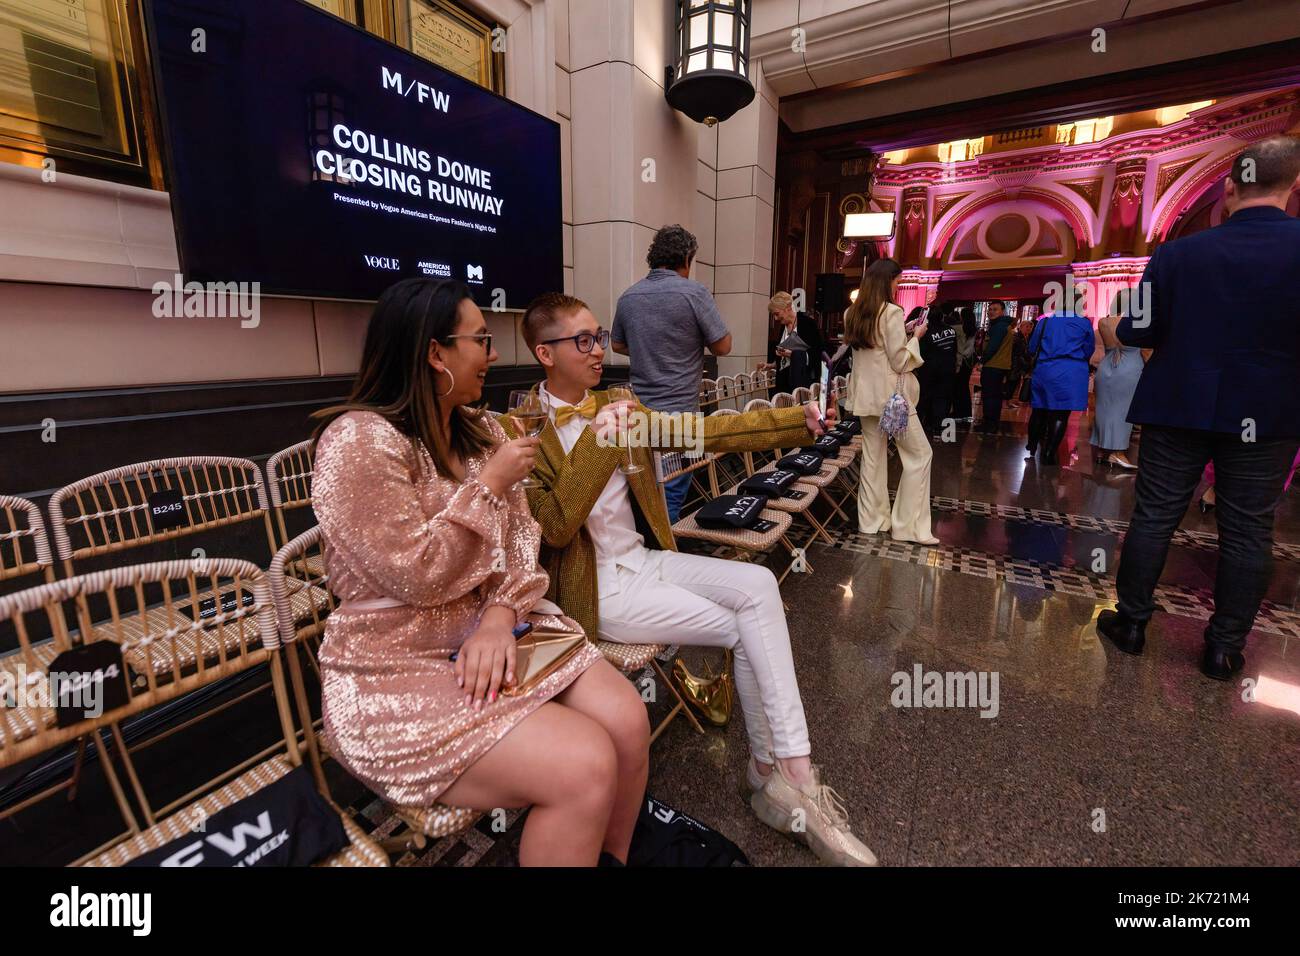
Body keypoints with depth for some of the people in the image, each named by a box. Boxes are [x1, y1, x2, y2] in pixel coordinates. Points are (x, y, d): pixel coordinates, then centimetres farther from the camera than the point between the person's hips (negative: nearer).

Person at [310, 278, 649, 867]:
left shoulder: (477, 430, 8)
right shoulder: (360, 442, -17)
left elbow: (519, 534, 3)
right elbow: (416, 577, -22)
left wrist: (501, 615, -14)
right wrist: (490, 483, -16)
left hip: (490, 628, 7)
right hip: (400, 670, -6)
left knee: (627, 721, -9)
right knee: (584, 767, -21)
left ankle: (612, 857, 17)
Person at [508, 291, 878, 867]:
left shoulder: (618, 407, 7)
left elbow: (707, 431, -1)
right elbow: (553, 528, -20)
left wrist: (800, 422, -8)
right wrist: (597, 441, -26)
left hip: (645, 559, 6)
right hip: (597, 588, -6)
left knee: (758, 584, -16)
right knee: (744, 626, -13)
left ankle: (784, 773, -5)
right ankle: (787, 775, 8)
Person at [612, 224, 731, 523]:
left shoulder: (628, 296, 6)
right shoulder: (694, 293, -11)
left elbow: (618, 345, 18)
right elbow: (722, 346, -6)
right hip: (678, 411, -6)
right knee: (671, 493, 3)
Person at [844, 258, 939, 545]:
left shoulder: (852, 314, 8)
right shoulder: (892, 312, -14)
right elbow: (900, 362, -14)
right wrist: (915, 337, 0)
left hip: (865, 394, 7)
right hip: (891, 394, -7)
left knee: (873, 456, 11)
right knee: (920, 454, 4)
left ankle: (872, 520, 16)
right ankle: (908, 526, 5)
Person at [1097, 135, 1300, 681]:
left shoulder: (1178, 252, -5)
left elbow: (1141, 334, -2)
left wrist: (1113, 326, 18)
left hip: (1180, 409, 0)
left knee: (1154, 517, 8)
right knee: (1247, 532, 9)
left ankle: (1130, 623, 18)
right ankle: (1223, 649, 16)